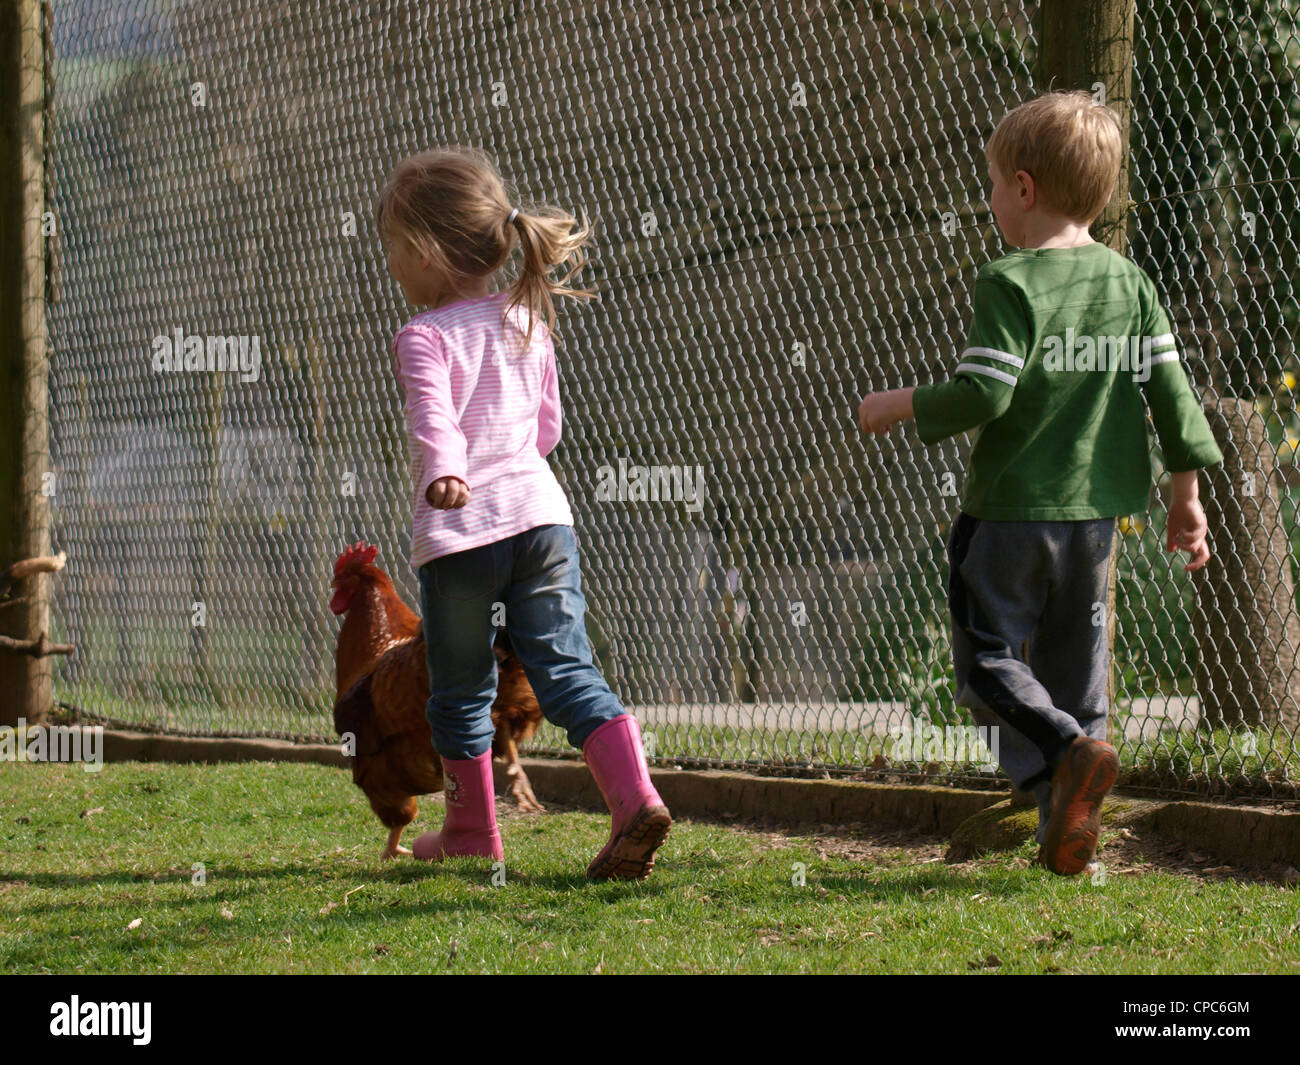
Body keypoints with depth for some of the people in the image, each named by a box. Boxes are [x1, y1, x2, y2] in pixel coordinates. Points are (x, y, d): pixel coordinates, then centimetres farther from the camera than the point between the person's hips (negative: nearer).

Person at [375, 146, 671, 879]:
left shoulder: (425, 338, -6)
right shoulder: (528, 325, 13)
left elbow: (434, 418, -25)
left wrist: (444, 472, -41)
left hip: (458, 533, -5)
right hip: (541, 512, 5)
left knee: (461, 690, 11)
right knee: (568, 670, 1)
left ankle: (472, 831, 22)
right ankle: (636, 796, -17)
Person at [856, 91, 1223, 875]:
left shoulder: (1009, 284, -12)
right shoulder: (1131, 283, 7)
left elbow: (983, 394, -20)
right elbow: (1171, 389, 7)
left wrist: (902, 405, -3)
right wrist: (1187, 494, 13)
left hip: (1012, 508, -6)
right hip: (1096, 511, 6)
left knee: (989, 658, 3)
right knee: (1077, 665, 13)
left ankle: (1068, 751, -22)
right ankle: (1069, 828, 10)